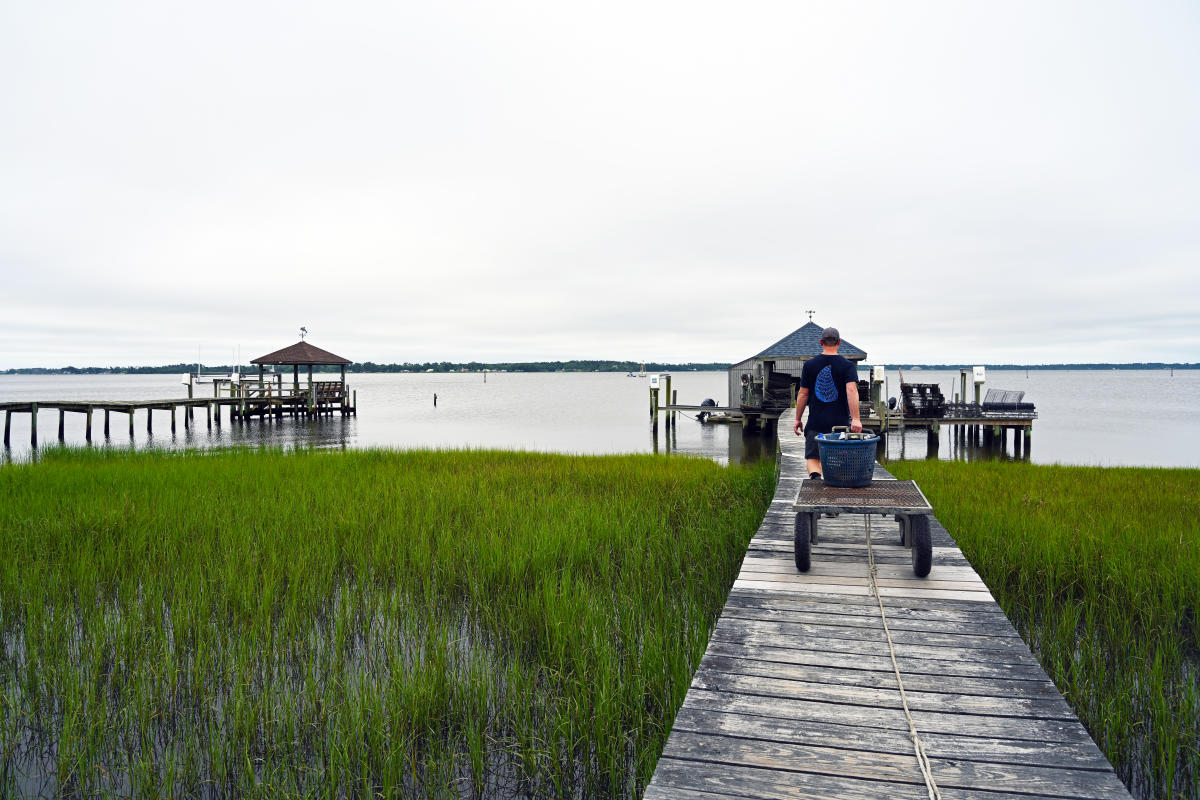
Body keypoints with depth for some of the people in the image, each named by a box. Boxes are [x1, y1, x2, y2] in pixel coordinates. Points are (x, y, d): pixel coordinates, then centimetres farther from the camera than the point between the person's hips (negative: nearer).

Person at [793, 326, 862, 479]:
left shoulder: (809, 365, 2)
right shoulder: (847, 365, -1)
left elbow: (803, 394, 3)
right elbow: (851, 390, -15)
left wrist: (798, 419, 12)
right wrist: (855, 419, -21)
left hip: (815, 422, 0)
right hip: (840, 423, 0)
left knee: (813, 458, 3)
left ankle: (815, 475, -25)